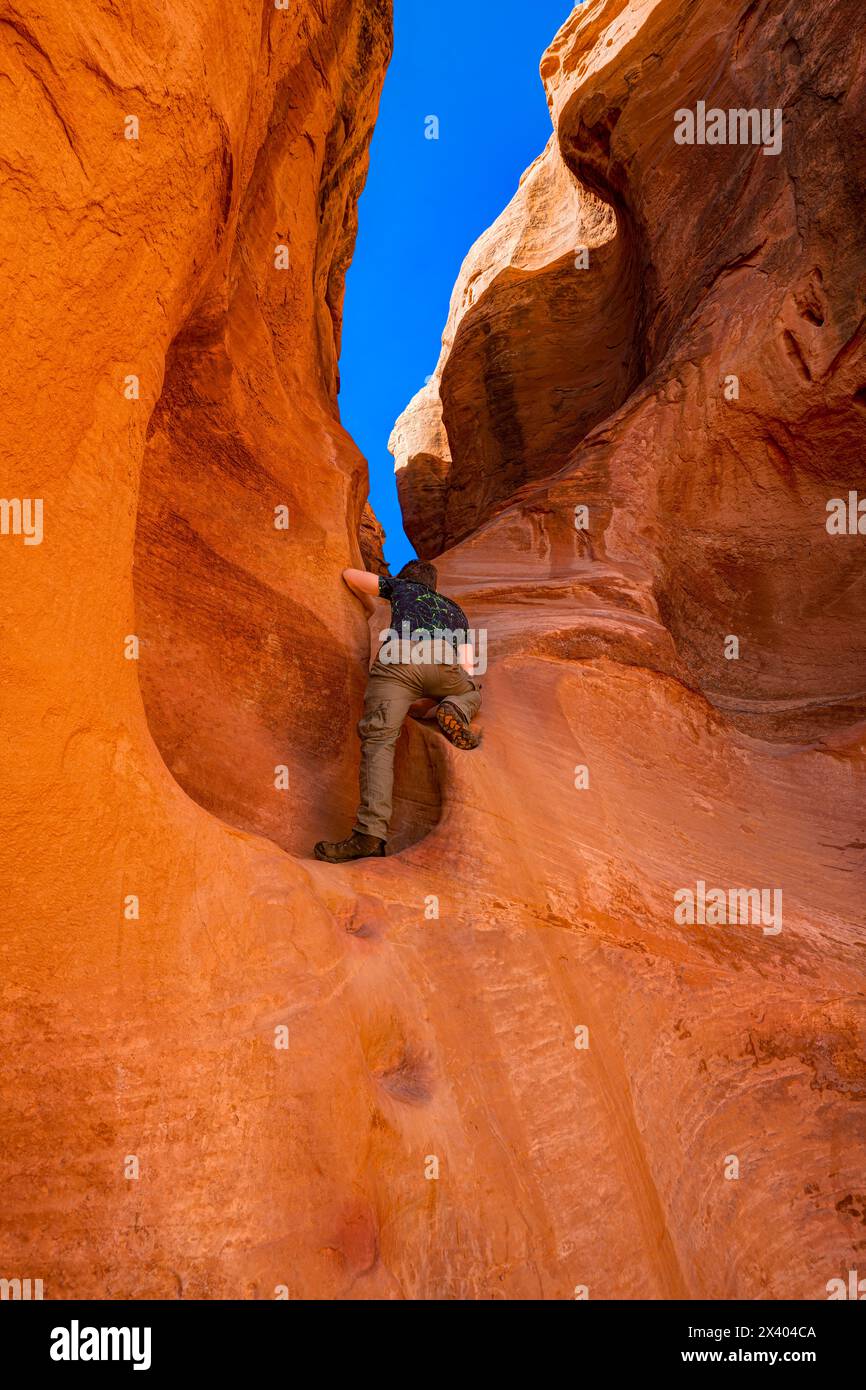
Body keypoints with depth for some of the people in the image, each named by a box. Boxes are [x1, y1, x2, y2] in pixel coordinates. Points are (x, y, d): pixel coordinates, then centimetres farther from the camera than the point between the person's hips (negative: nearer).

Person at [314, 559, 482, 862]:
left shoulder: (401, 587, 37)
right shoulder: (455, 610, 40)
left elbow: (350, 575, 47)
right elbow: (467, 670, 30)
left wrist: (370, 607, 63)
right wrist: (429, 700, 34)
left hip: (398, 658, -2)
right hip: (443, 662, 2)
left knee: (378, 739, -11)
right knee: (473, 689, 33)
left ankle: (370, 832, -29)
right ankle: (456, 711, -4)